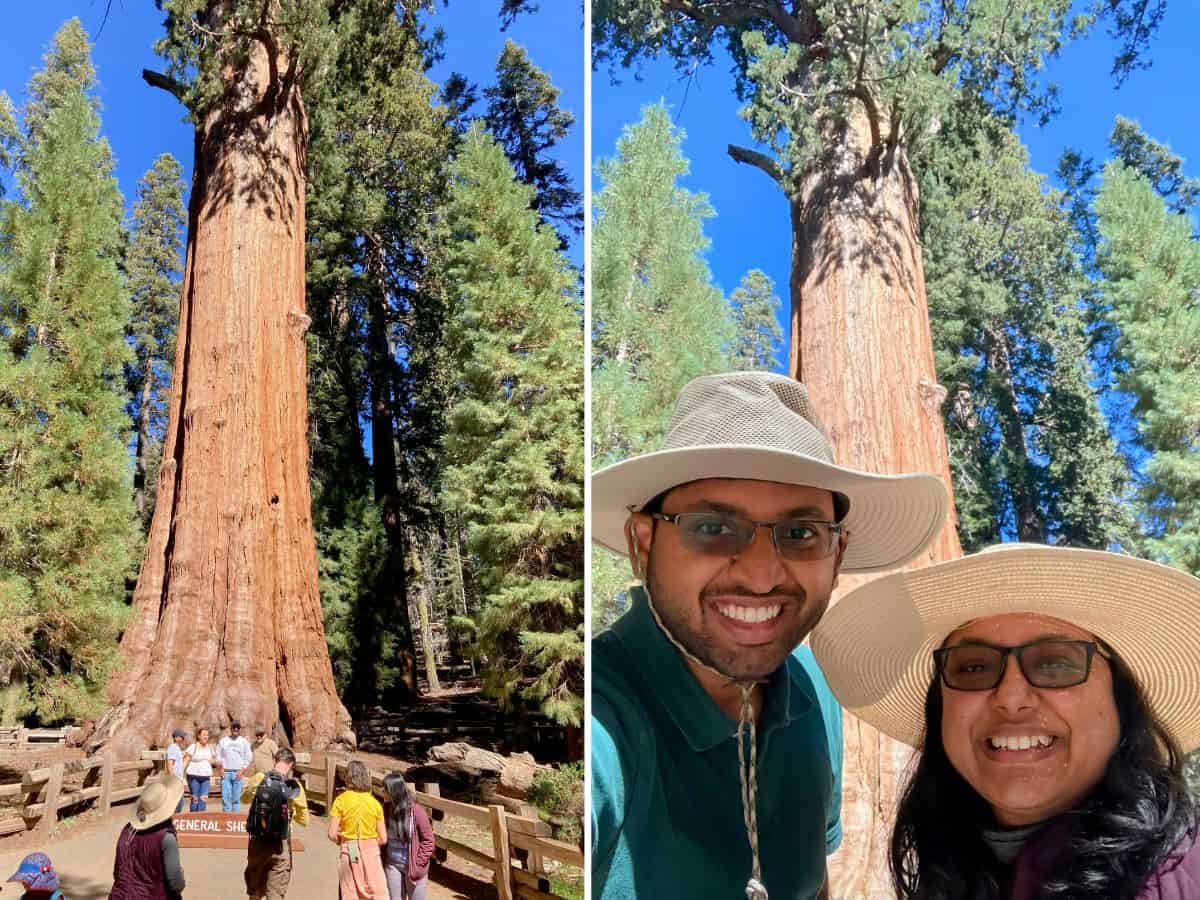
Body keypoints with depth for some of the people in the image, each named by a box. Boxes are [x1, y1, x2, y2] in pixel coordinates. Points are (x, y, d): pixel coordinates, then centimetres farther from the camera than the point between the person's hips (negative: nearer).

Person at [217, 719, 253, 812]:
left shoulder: (244, 742, 8)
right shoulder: (223, 741, 11)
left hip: (238, 773, 0)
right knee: (225, 797, -6)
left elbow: (248, 758, 6)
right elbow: (218, 755, 10)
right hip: (225, 772, 0)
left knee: (236, 797, 0)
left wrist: (242, 771, -5)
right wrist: (221, 767, -4)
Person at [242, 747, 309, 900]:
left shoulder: (258, 778, -7)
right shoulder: (295, 787, -11)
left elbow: (244, 798, 14)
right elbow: (304, 820, -3)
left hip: (257, 842, 2)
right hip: (280, 846, -2)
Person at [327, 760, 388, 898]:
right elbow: (383, 839, 0)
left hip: (349, 853, -1)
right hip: (371, 852, 1)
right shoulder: (374, 802, 0)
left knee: (351, 896, 8)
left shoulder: (341, 800, -4)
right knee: (378, 895, 3)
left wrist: (343, 841, 11)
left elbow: (332, 834, -8)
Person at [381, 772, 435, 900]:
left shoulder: (416, 810, -17)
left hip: (412, 866, -4)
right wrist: (382, 860, -1)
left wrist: (418, 863, -13)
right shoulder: (386, 809, -4)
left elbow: (428, 839, -11)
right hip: (392, 865, 4)